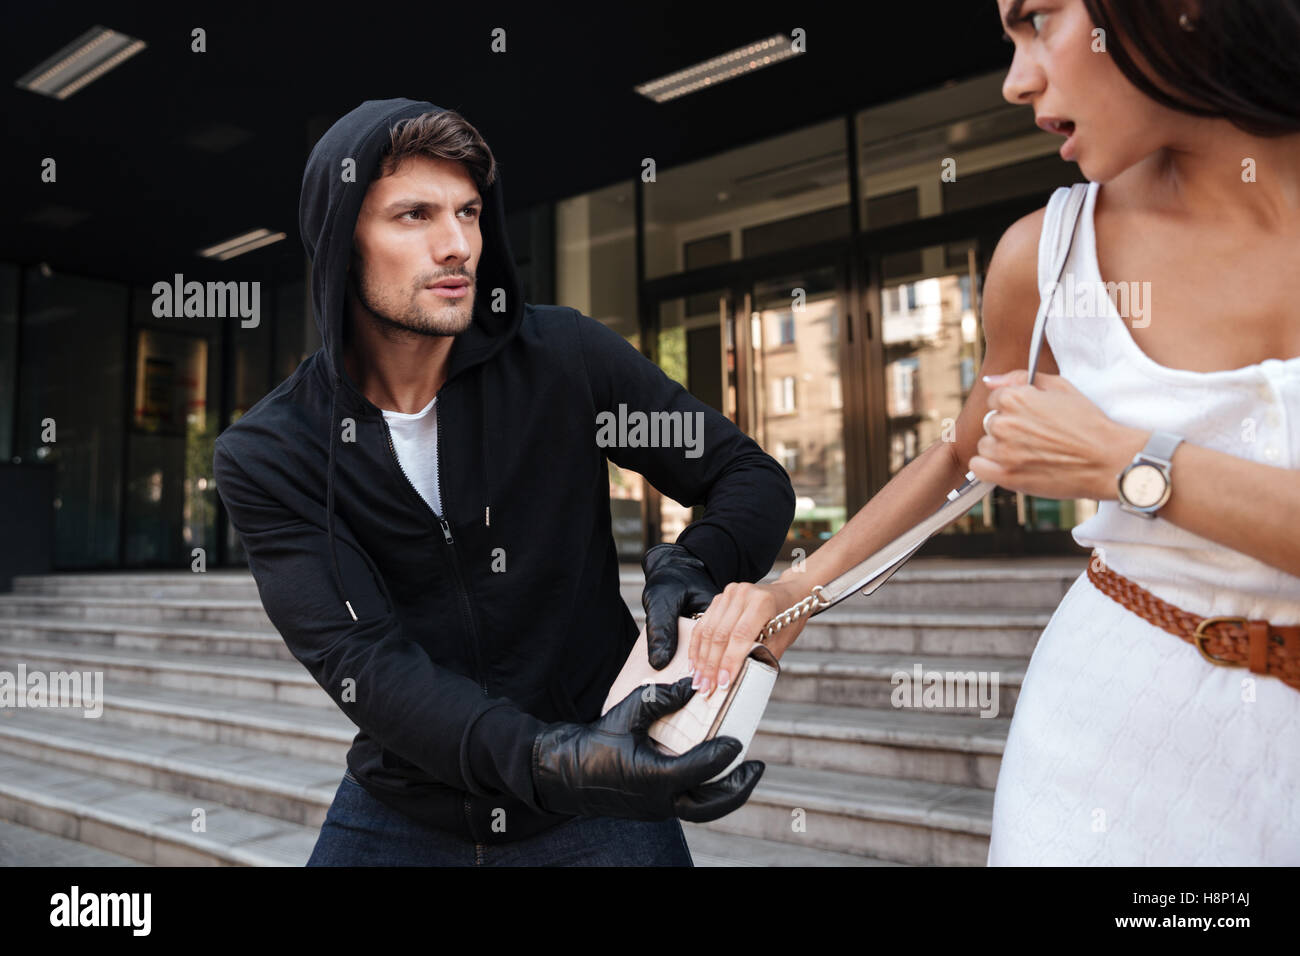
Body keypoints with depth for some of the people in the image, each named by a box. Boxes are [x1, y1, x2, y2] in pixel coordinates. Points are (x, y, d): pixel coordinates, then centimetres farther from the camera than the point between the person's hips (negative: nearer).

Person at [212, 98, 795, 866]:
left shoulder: (565, 356, -12)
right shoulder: (264, 458, -11)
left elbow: (753, 479, -5)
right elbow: (361, 663, -21)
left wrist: (693, 565, -26)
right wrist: (552, 759, -36)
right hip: (401, 812, 1)